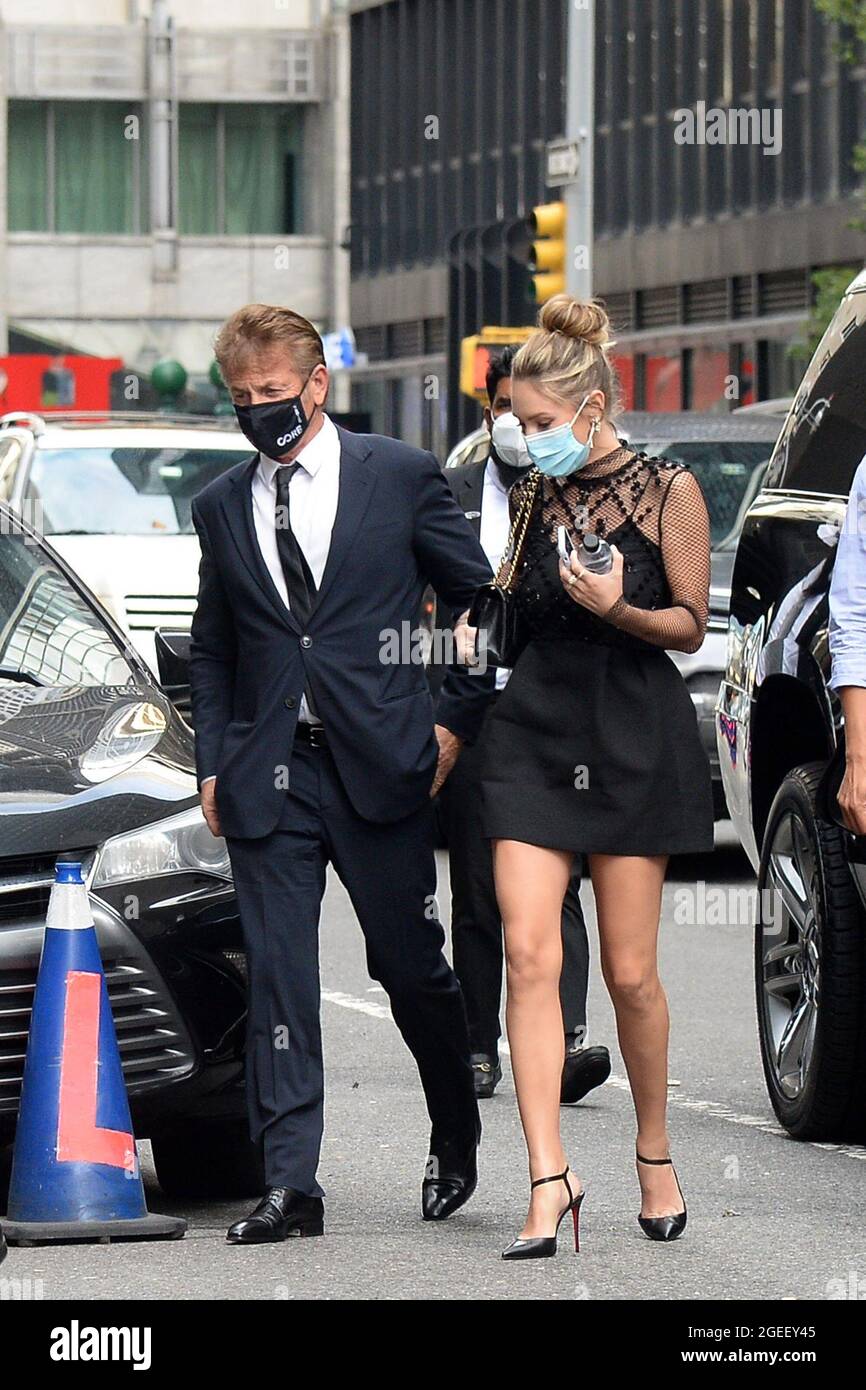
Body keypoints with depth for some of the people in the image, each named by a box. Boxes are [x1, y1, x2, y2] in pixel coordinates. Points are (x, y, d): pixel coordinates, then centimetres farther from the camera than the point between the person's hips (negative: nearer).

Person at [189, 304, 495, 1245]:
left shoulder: (401, 477, 2)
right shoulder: (222, 507, 11)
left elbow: (483, 601, 7)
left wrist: (457, 720, 1)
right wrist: (212, 763, 8)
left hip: (379, 765, -2)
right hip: (267, 775, 2)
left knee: (411, 965, 6)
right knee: (277, 978, -5)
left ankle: (456, 1144, 28)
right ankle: (289, 1184, -5)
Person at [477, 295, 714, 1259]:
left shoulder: (668, 492, -4)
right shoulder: (530, 497, 8)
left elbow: (690, 627, -1)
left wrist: (618, 609, -20)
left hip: (635, 740, -3)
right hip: (535, 733, 3)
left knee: (629, 970, 0)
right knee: (528, 955, -10)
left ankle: (654, 1151, 23)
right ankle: (548, 1176, -11)